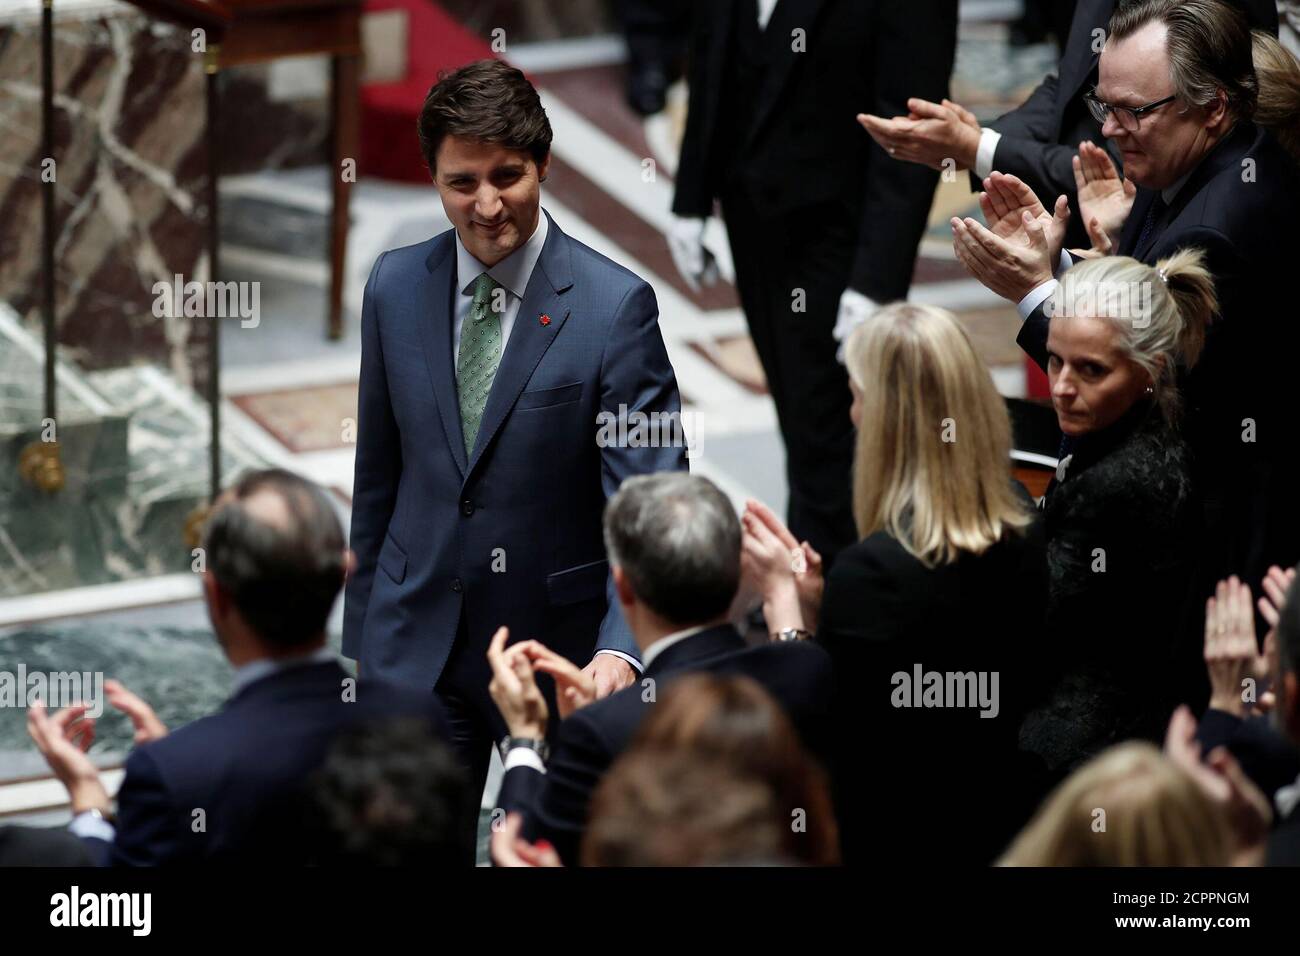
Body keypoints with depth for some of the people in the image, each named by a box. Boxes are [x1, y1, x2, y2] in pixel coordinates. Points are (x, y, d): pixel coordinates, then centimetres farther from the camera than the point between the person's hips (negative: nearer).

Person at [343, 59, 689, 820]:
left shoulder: (616, 306, -12)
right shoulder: (396, 286, 2)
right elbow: (378, 476, 11)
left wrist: (621, 646, -30)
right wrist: (362, 632, 12)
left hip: (561, 642, -3)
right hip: (418, 640, 3)